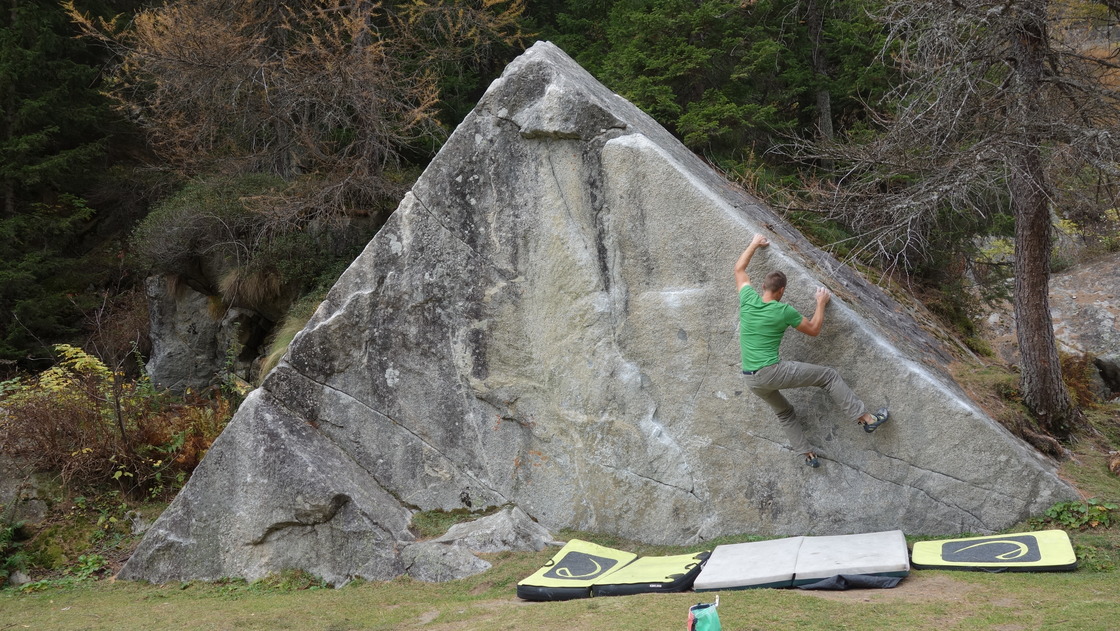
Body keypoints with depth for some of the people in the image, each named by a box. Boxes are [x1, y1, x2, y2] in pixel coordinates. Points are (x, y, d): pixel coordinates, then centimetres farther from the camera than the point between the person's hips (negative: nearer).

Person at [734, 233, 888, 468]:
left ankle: (807, 454, 25)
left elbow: (739, 269, 20)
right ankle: (867, 419, 4)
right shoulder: (784, 311, -9)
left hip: (751, 381, 6)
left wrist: (754, 245, 29)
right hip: (773, 372, -6)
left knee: (784, 412, 28)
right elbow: (814, 330, 7)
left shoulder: (748, 300, 1)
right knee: (829, 375, 5)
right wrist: (821, 303, 19)